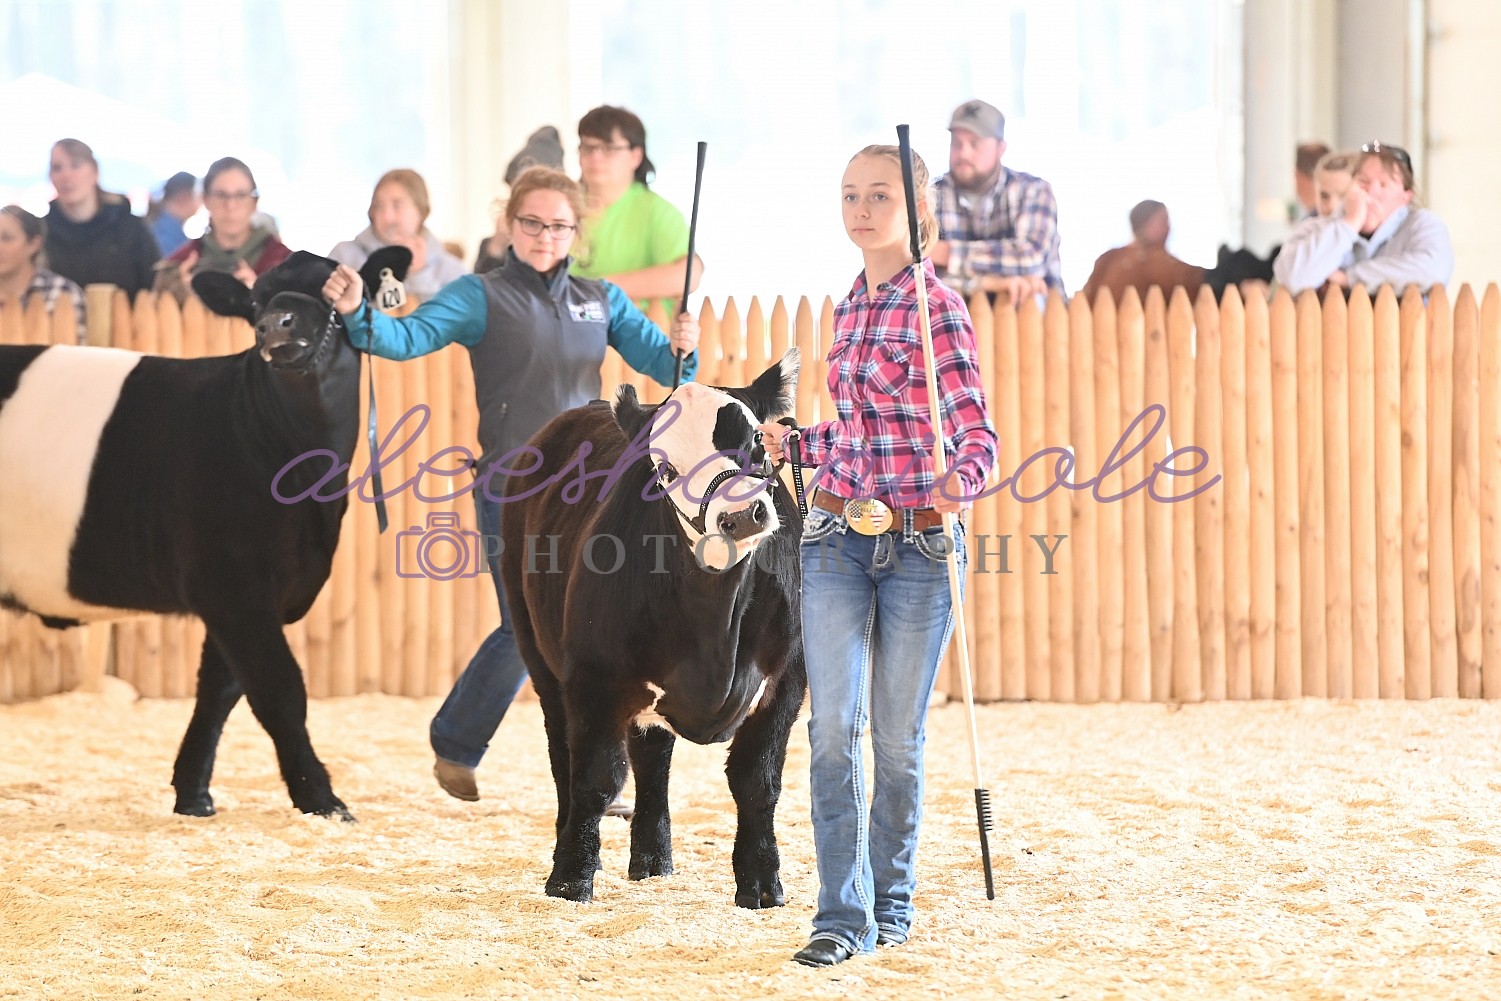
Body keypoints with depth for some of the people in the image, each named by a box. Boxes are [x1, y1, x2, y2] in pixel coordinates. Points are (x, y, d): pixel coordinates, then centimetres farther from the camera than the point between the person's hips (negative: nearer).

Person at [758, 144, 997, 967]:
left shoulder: (937, 309, -9)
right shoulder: (850, 309, 11)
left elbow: (976, 432, -15)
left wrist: (961, 482, -34)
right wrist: (793, 444, 23)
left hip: (919, 544, -5)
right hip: (837, 536, 5)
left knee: (898, 735, 5)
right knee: (833, 724, -6)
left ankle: (891, 899, 21)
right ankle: (843, 914, -6)